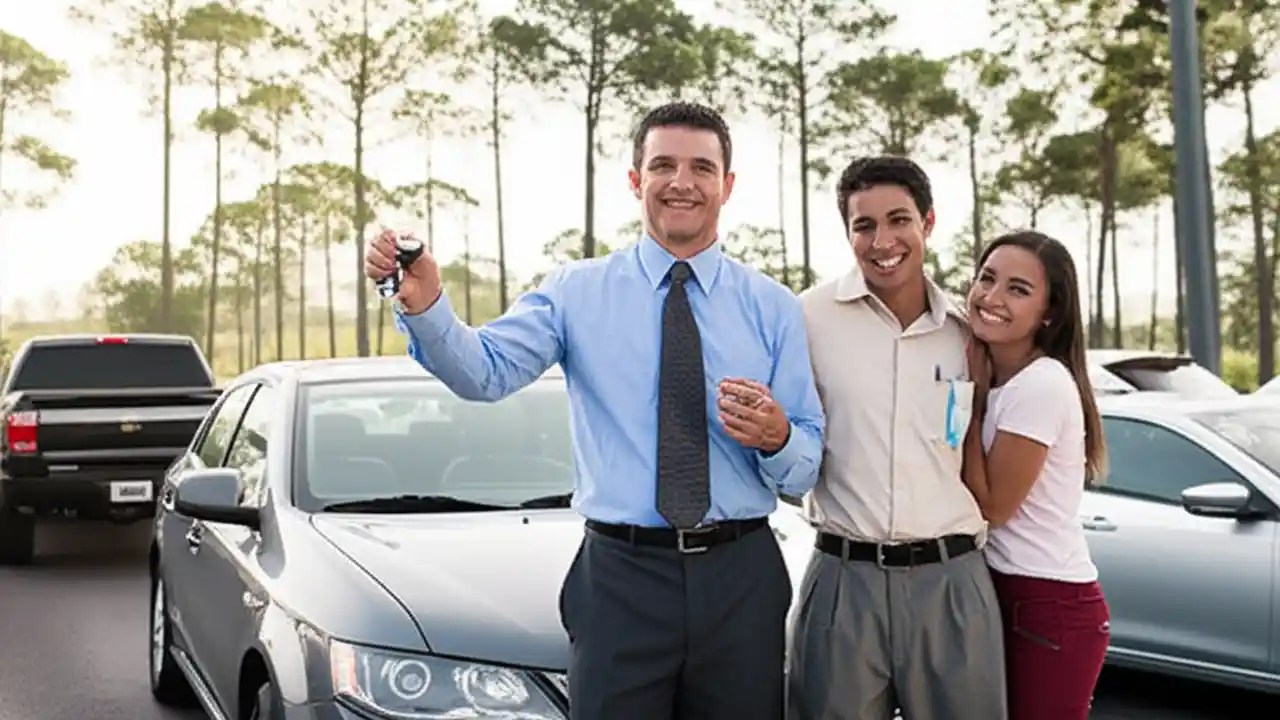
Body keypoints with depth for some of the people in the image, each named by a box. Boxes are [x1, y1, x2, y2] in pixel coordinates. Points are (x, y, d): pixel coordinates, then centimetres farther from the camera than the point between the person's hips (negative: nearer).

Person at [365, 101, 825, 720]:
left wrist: (776, 438, -18)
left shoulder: (774, 307, 5)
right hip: (620, 575, -1)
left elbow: (807, 466, 4)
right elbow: (486, 372, -14)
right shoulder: (576, 291, 2)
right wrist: (423, 305, -32)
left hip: (742, 577, 2)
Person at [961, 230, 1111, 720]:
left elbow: (992, 505, -16)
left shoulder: (1043, 385, -20)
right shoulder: (992, 378, 6)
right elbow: (981, 495, 4)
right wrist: (976, 390, -2)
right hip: (1003, 594, 9)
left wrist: (973, 395, -13)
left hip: (1052, 607, -9)